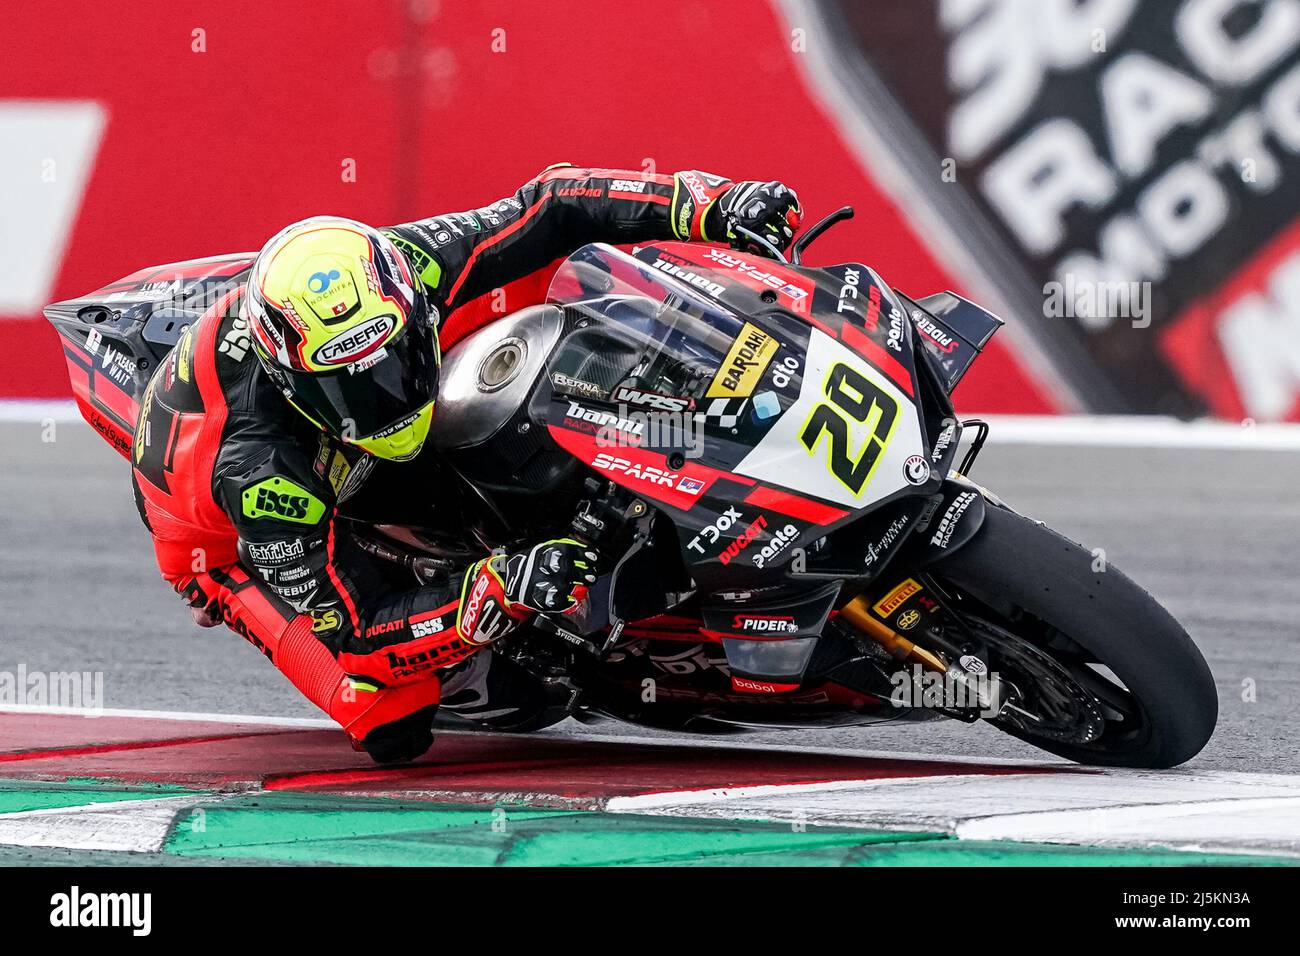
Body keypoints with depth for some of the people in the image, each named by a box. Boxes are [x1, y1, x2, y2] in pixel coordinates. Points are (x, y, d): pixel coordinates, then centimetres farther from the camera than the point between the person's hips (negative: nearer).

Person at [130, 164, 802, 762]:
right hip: (232, 541, -5)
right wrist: (501, 593, -53)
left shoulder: (400, 269, -34)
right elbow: (355, 629, -41)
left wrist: (711, 205, -35)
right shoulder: (256, 466, -45)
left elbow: (551, 207, -25)